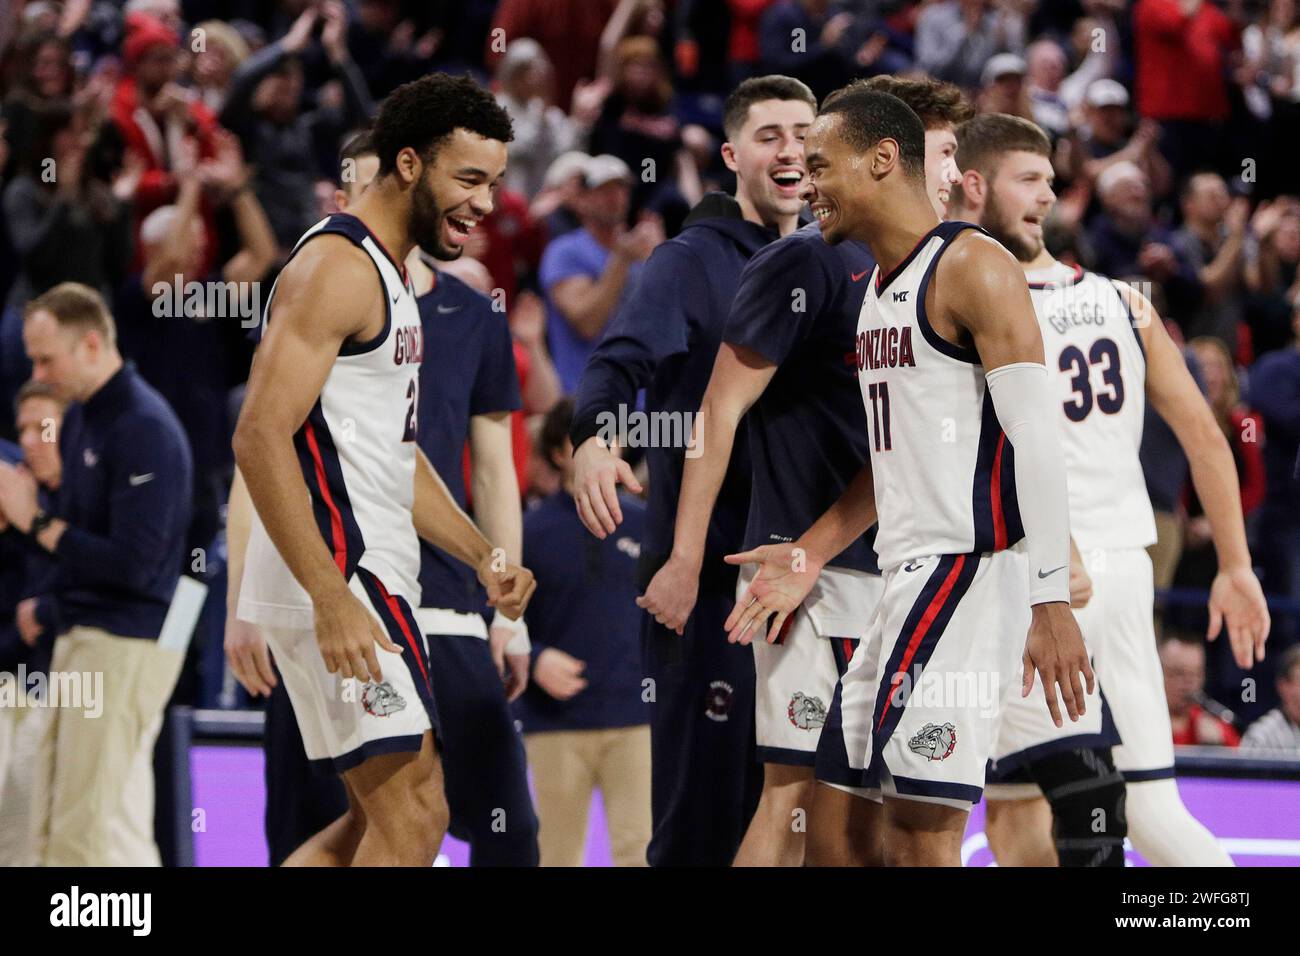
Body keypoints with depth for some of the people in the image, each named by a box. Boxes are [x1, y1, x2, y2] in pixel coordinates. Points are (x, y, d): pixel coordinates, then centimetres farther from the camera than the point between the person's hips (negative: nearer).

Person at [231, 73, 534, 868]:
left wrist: (483, 556, 15)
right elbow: (260, 438, -22)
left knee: (384, 819, 14)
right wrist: (332, 600, -28)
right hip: (332, 583, -10)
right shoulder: (335, 266, -13)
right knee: (413, 817, -10)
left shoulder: (389, 276, 19)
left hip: (371, 581, 10)